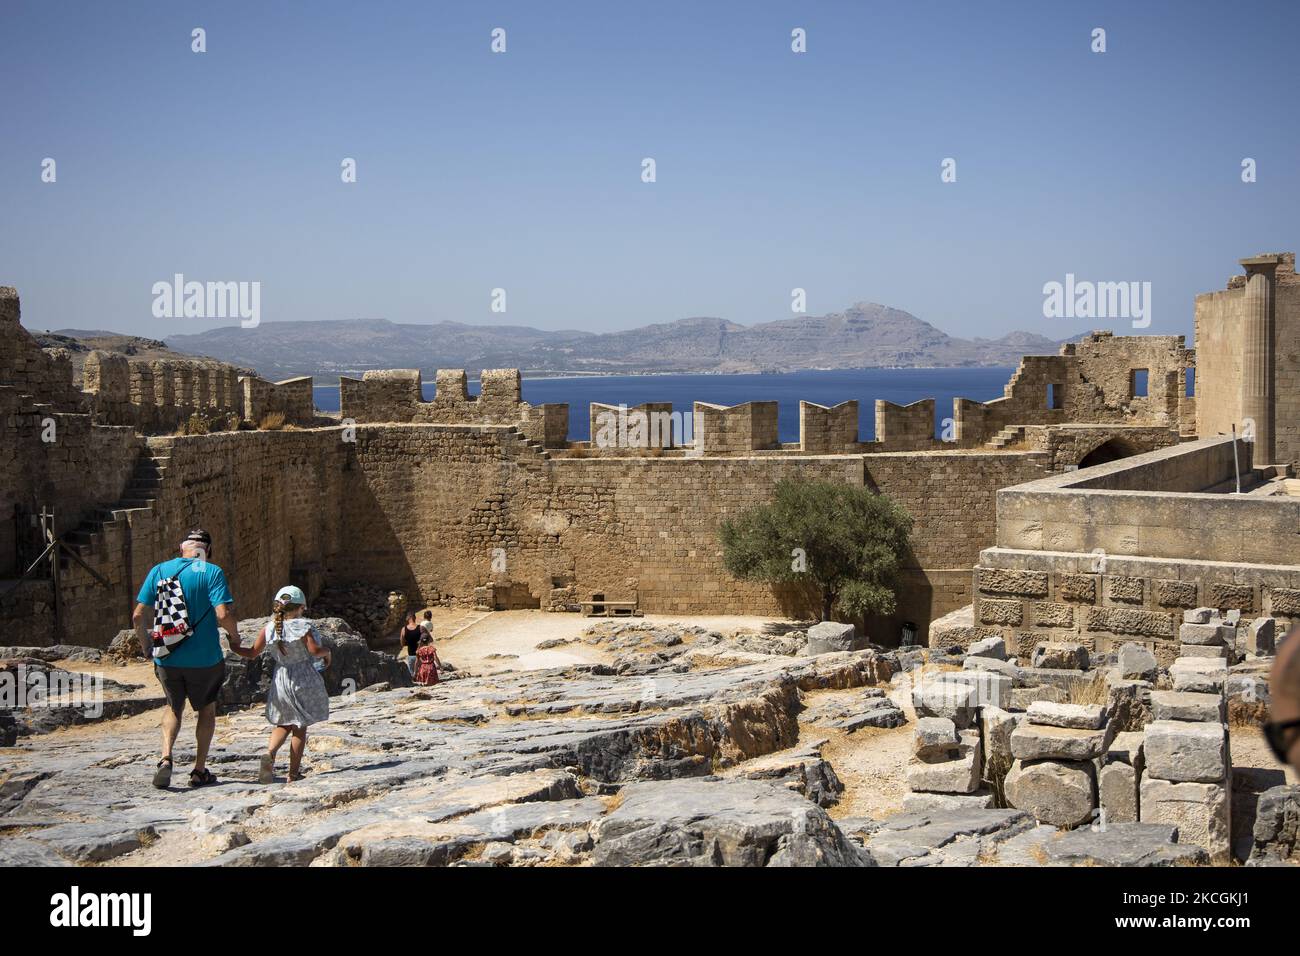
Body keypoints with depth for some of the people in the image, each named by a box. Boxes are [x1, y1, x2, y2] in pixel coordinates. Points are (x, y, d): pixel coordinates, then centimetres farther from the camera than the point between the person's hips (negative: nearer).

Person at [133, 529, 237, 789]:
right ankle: (199, 771, 20)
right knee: (206, 710, 19)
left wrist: (146, 647, 13)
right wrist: (234, 634, -1)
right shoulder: (211, 573, -9)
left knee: (174, 707, 23)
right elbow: (223, 614, -20)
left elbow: (138, 616, 0)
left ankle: (166, 758, 1)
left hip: (166, 658, 3)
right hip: (204, 658, -3)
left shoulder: (159, 571, 2)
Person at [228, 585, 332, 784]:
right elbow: (314, 650, -20)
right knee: (300, 727, 7)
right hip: (303, 681, -3)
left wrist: (235, 648, 16)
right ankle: (294, 771, 7)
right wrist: (326, 652, 1)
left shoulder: (268, 629, -1)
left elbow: (253, 652, 1)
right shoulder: (303, 627, -12)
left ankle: (269, 753, -10)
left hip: (280, 681, 4)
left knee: (283, 724, 19)